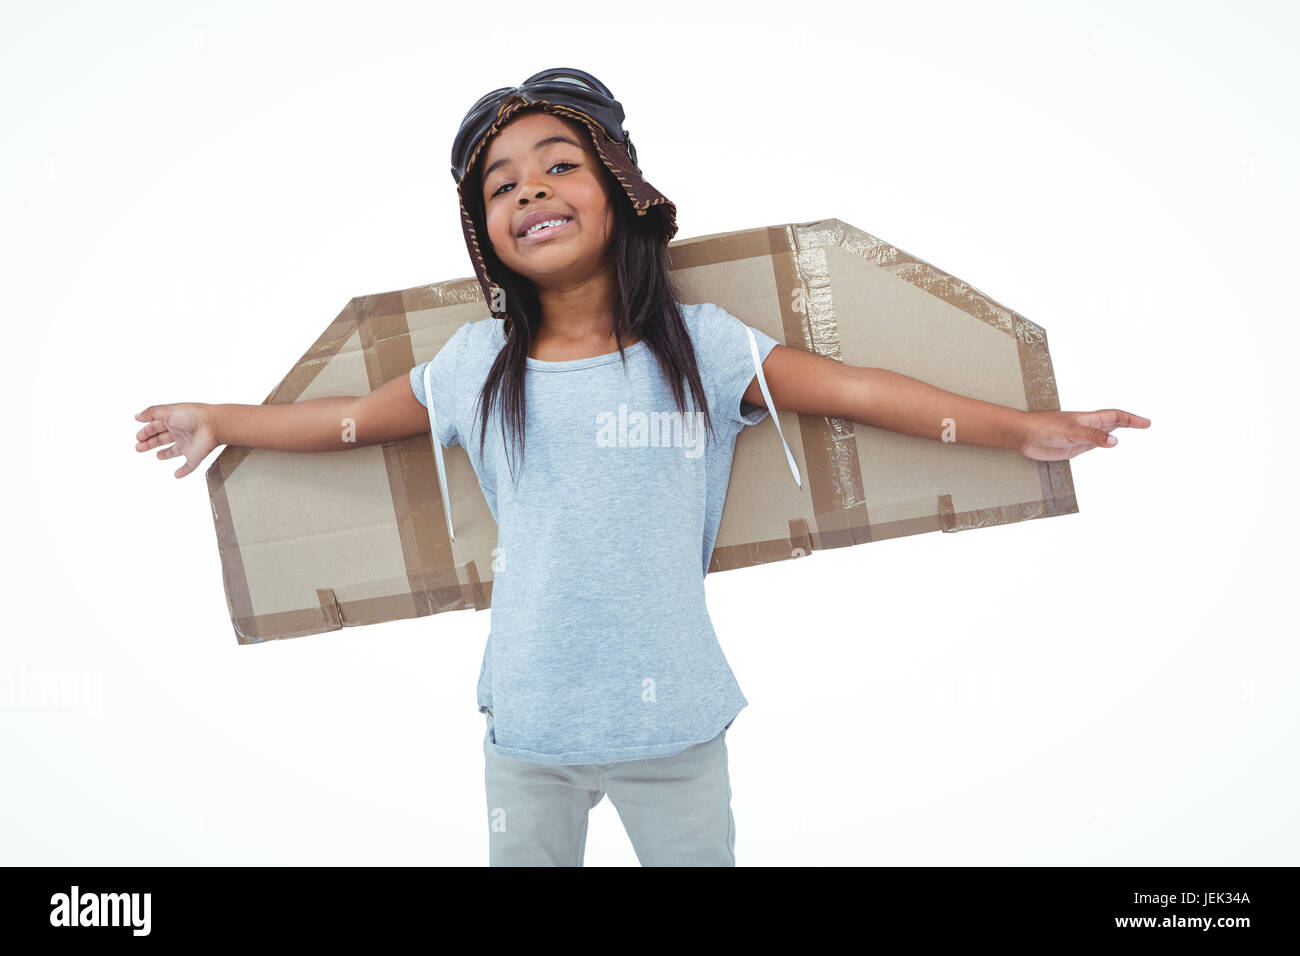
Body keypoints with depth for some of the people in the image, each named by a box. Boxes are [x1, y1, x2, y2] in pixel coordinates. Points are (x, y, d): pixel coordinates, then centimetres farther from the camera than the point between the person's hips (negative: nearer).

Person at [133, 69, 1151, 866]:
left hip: (673, 723, -1)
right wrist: (217, 420, 19)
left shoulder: (701, 345, -7)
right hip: (526, 724, 2)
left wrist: (1023, 428, -10)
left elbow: (854, 388, -9)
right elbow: (351, 417, 11)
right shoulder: (476, 365, -1)